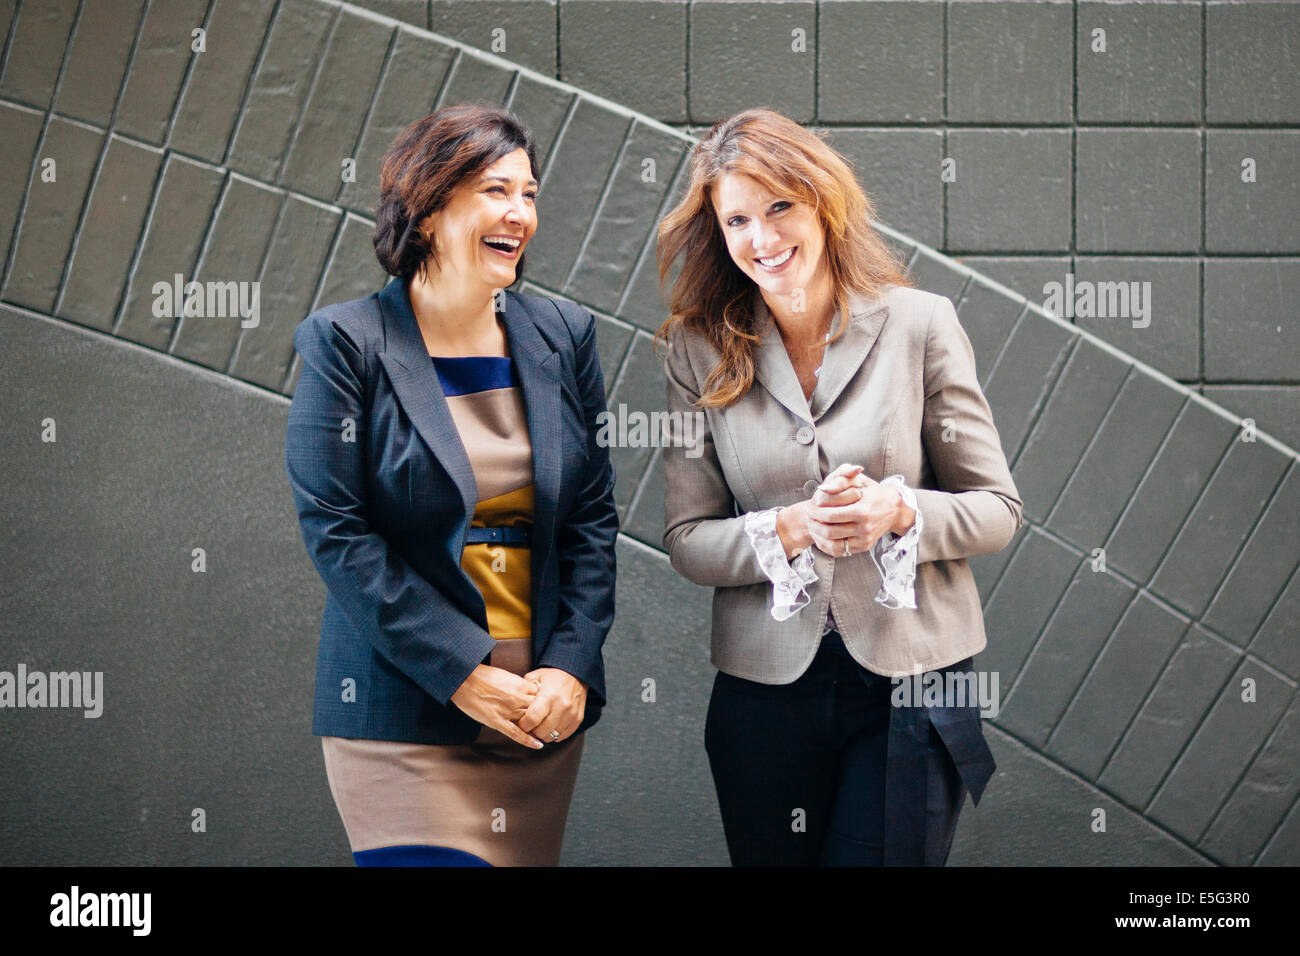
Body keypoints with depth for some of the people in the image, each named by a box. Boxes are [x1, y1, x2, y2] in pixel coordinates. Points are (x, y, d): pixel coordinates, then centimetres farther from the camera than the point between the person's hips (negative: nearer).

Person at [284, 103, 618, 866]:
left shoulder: (563, 335, 8)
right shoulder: (346, 343, -4)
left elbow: (594, 517, 8)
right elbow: (335, 531, -9)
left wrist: (571, 666, -5)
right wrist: (461, 673, -14)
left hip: (546, 708, 4)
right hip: (402, 715, -4)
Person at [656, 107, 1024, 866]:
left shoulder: (919, 324, -2)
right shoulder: (698, 352, 1)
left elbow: (1000, 510, 1)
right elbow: (684, 538, 0)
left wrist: (900, 511, -18)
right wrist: (793, 528, -17)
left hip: (914, 682, -1)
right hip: (766, 683, 1)